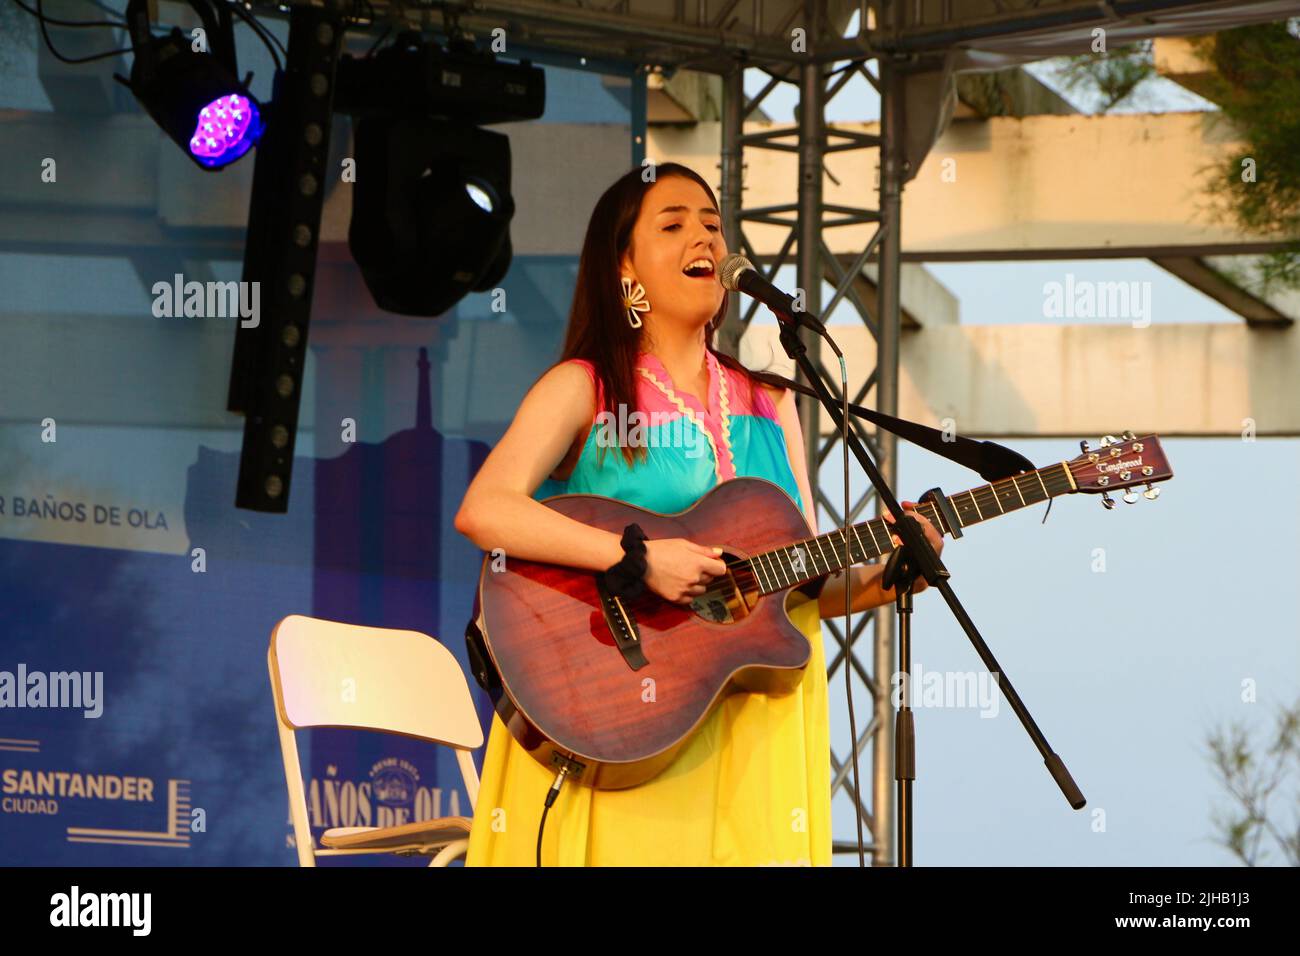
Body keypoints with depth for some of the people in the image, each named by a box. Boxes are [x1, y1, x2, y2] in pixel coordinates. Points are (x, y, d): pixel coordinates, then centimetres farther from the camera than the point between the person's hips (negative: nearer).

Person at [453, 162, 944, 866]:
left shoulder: (769, 405, 15)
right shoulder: (583, 388, 0)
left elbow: (808, 588, 14)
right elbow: (482, 511, -16)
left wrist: (887, 576, -5)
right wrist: (639, 556, -23)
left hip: (755, 724, 4)